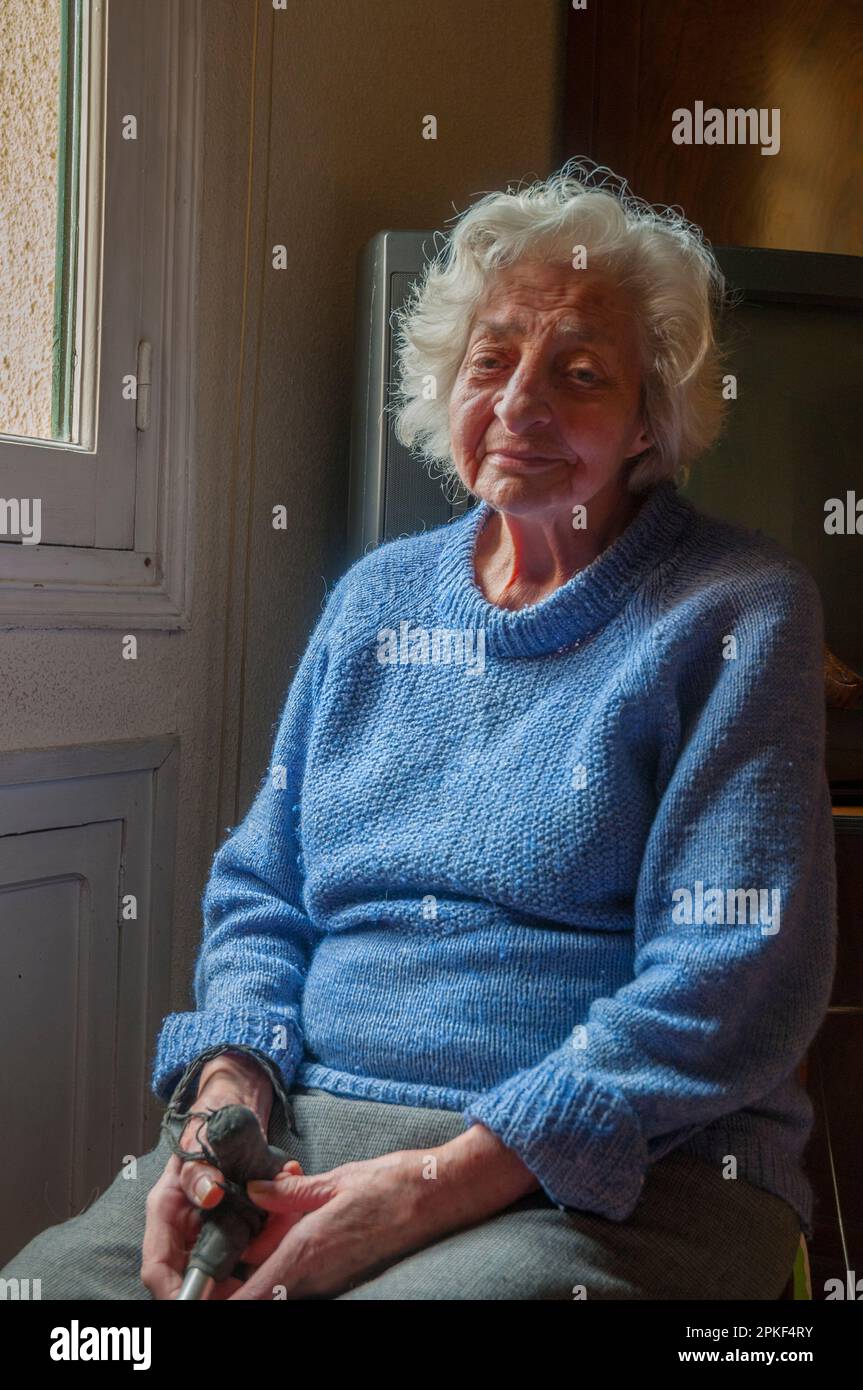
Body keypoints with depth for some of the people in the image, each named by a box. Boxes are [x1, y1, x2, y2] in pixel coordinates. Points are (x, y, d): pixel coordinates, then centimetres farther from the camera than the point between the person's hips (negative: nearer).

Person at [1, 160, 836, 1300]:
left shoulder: (736, 612, -3)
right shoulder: (378, 596, 13)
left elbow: (736, 976, -12)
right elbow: (260, 894, 14)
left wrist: (443, 1183, -19)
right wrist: (227, 1096, -5)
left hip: (620, 1174, -3)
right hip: (310, 1124, 4)